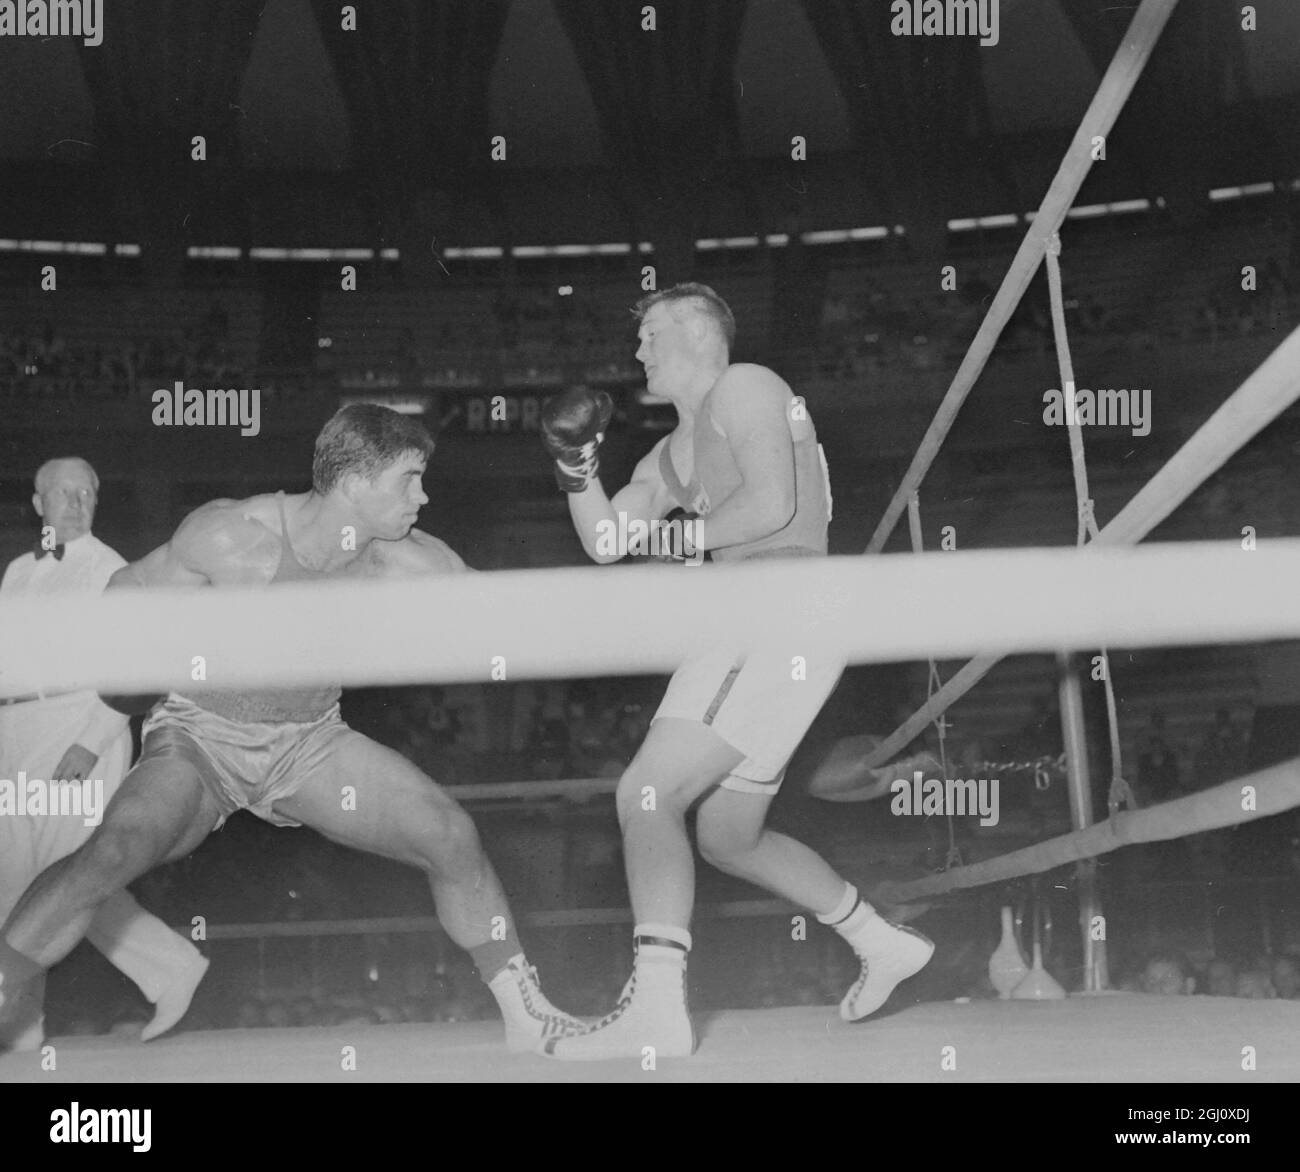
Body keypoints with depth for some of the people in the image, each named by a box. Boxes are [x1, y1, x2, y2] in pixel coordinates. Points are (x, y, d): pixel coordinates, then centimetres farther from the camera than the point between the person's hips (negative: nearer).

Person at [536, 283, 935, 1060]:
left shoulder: (741, 388, -2)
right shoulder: (675, 454, 25)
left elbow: (772, 503, -15)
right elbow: (604, 541, 21)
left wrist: (688, 538, -3)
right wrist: (577, 464, 7)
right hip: (754, 631, 10)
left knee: (647, 793, -18)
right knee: (728, 837, 18)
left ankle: (657, 1008, -24)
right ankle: (884, 944, 29)